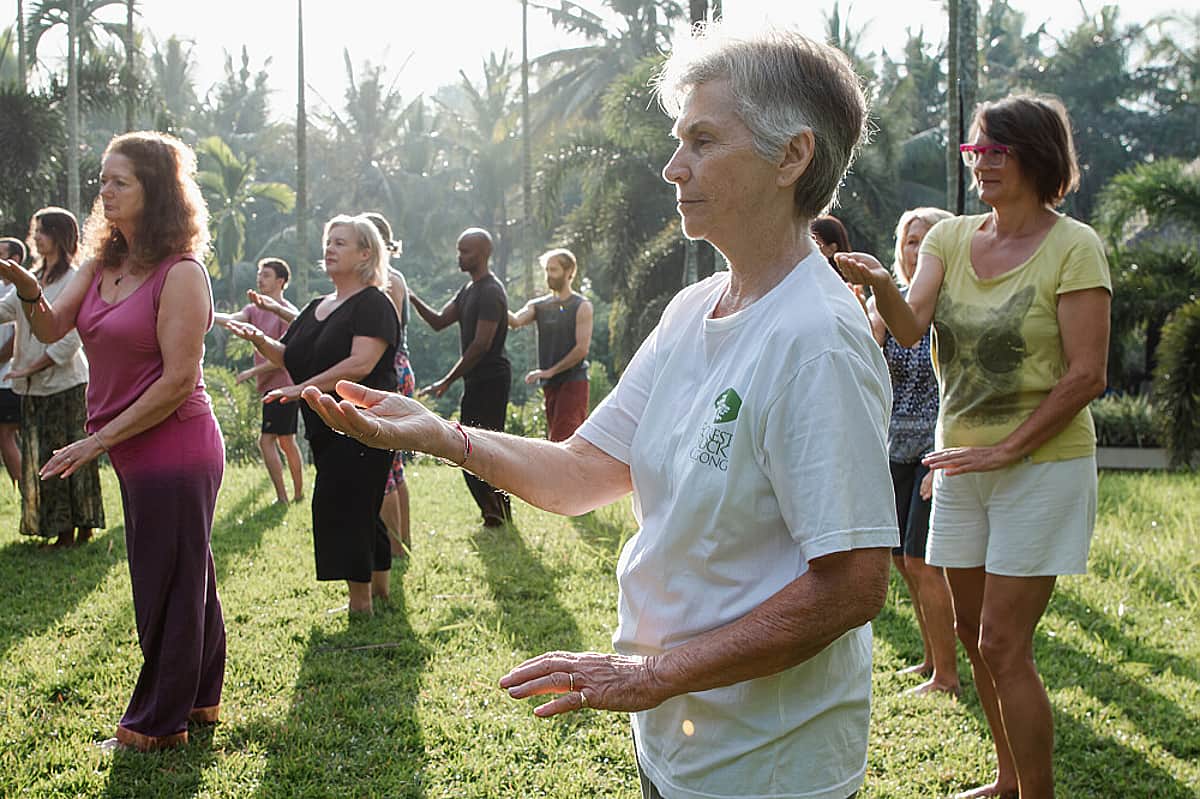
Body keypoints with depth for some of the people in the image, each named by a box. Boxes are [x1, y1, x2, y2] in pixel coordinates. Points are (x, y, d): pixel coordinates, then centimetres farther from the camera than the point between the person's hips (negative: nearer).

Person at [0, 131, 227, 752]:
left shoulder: (180, 273, -16)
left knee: (166, 585, 3)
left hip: (175, 454, -8)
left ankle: (157, 723, 16)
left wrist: (98, 440, -17)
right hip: (138, 455, 8)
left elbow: (178, 380, -20)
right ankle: (199, 699, 31)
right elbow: (51, 329, 3)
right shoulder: (103, 264, 10)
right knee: (186, 580, 18)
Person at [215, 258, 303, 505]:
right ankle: (298, 494, 19)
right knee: (286, 442, 13)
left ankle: (282, 497, -9)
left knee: (266, 440, -11)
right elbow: (231, 320, -5)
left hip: (282, 385, -9)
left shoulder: (287, 313, -13)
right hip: (272, 386, 9)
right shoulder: (254, 310, 13)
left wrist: (253, 371, -14)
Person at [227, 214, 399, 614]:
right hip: (326, 428, 8)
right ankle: (380, 591, 24)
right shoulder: (316, 308, 18)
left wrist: (304, 388, -25)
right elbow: (288, 356, 20)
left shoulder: (373, 304, -8)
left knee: (341, 509, -11)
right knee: (359, 511, 14)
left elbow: (361, 363, -21)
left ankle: (360, 602, -5)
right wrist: (258, 340, 0)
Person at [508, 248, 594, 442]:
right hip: (550, 384, 6)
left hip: (573, 381, -6)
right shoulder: (539, 305, 11)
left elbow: (582, 348, -11)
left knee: (561, 440, -15)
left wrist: (550, 371, -13)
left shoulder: (581, 306, -4)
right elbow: (516, 321, -7)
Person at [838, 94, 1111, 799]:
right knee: (974, 630, 14)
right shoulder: (951, 237, 5)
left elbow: (1086, 375, -14)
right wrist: (882, 285, -30)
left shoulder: (1074, 246, -10)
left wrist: (1006, 450, -17)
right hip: (961, 462, 6)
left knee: (1002, 646, -8)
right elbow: (910, 328, -9)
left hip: (1042, 464, -6)